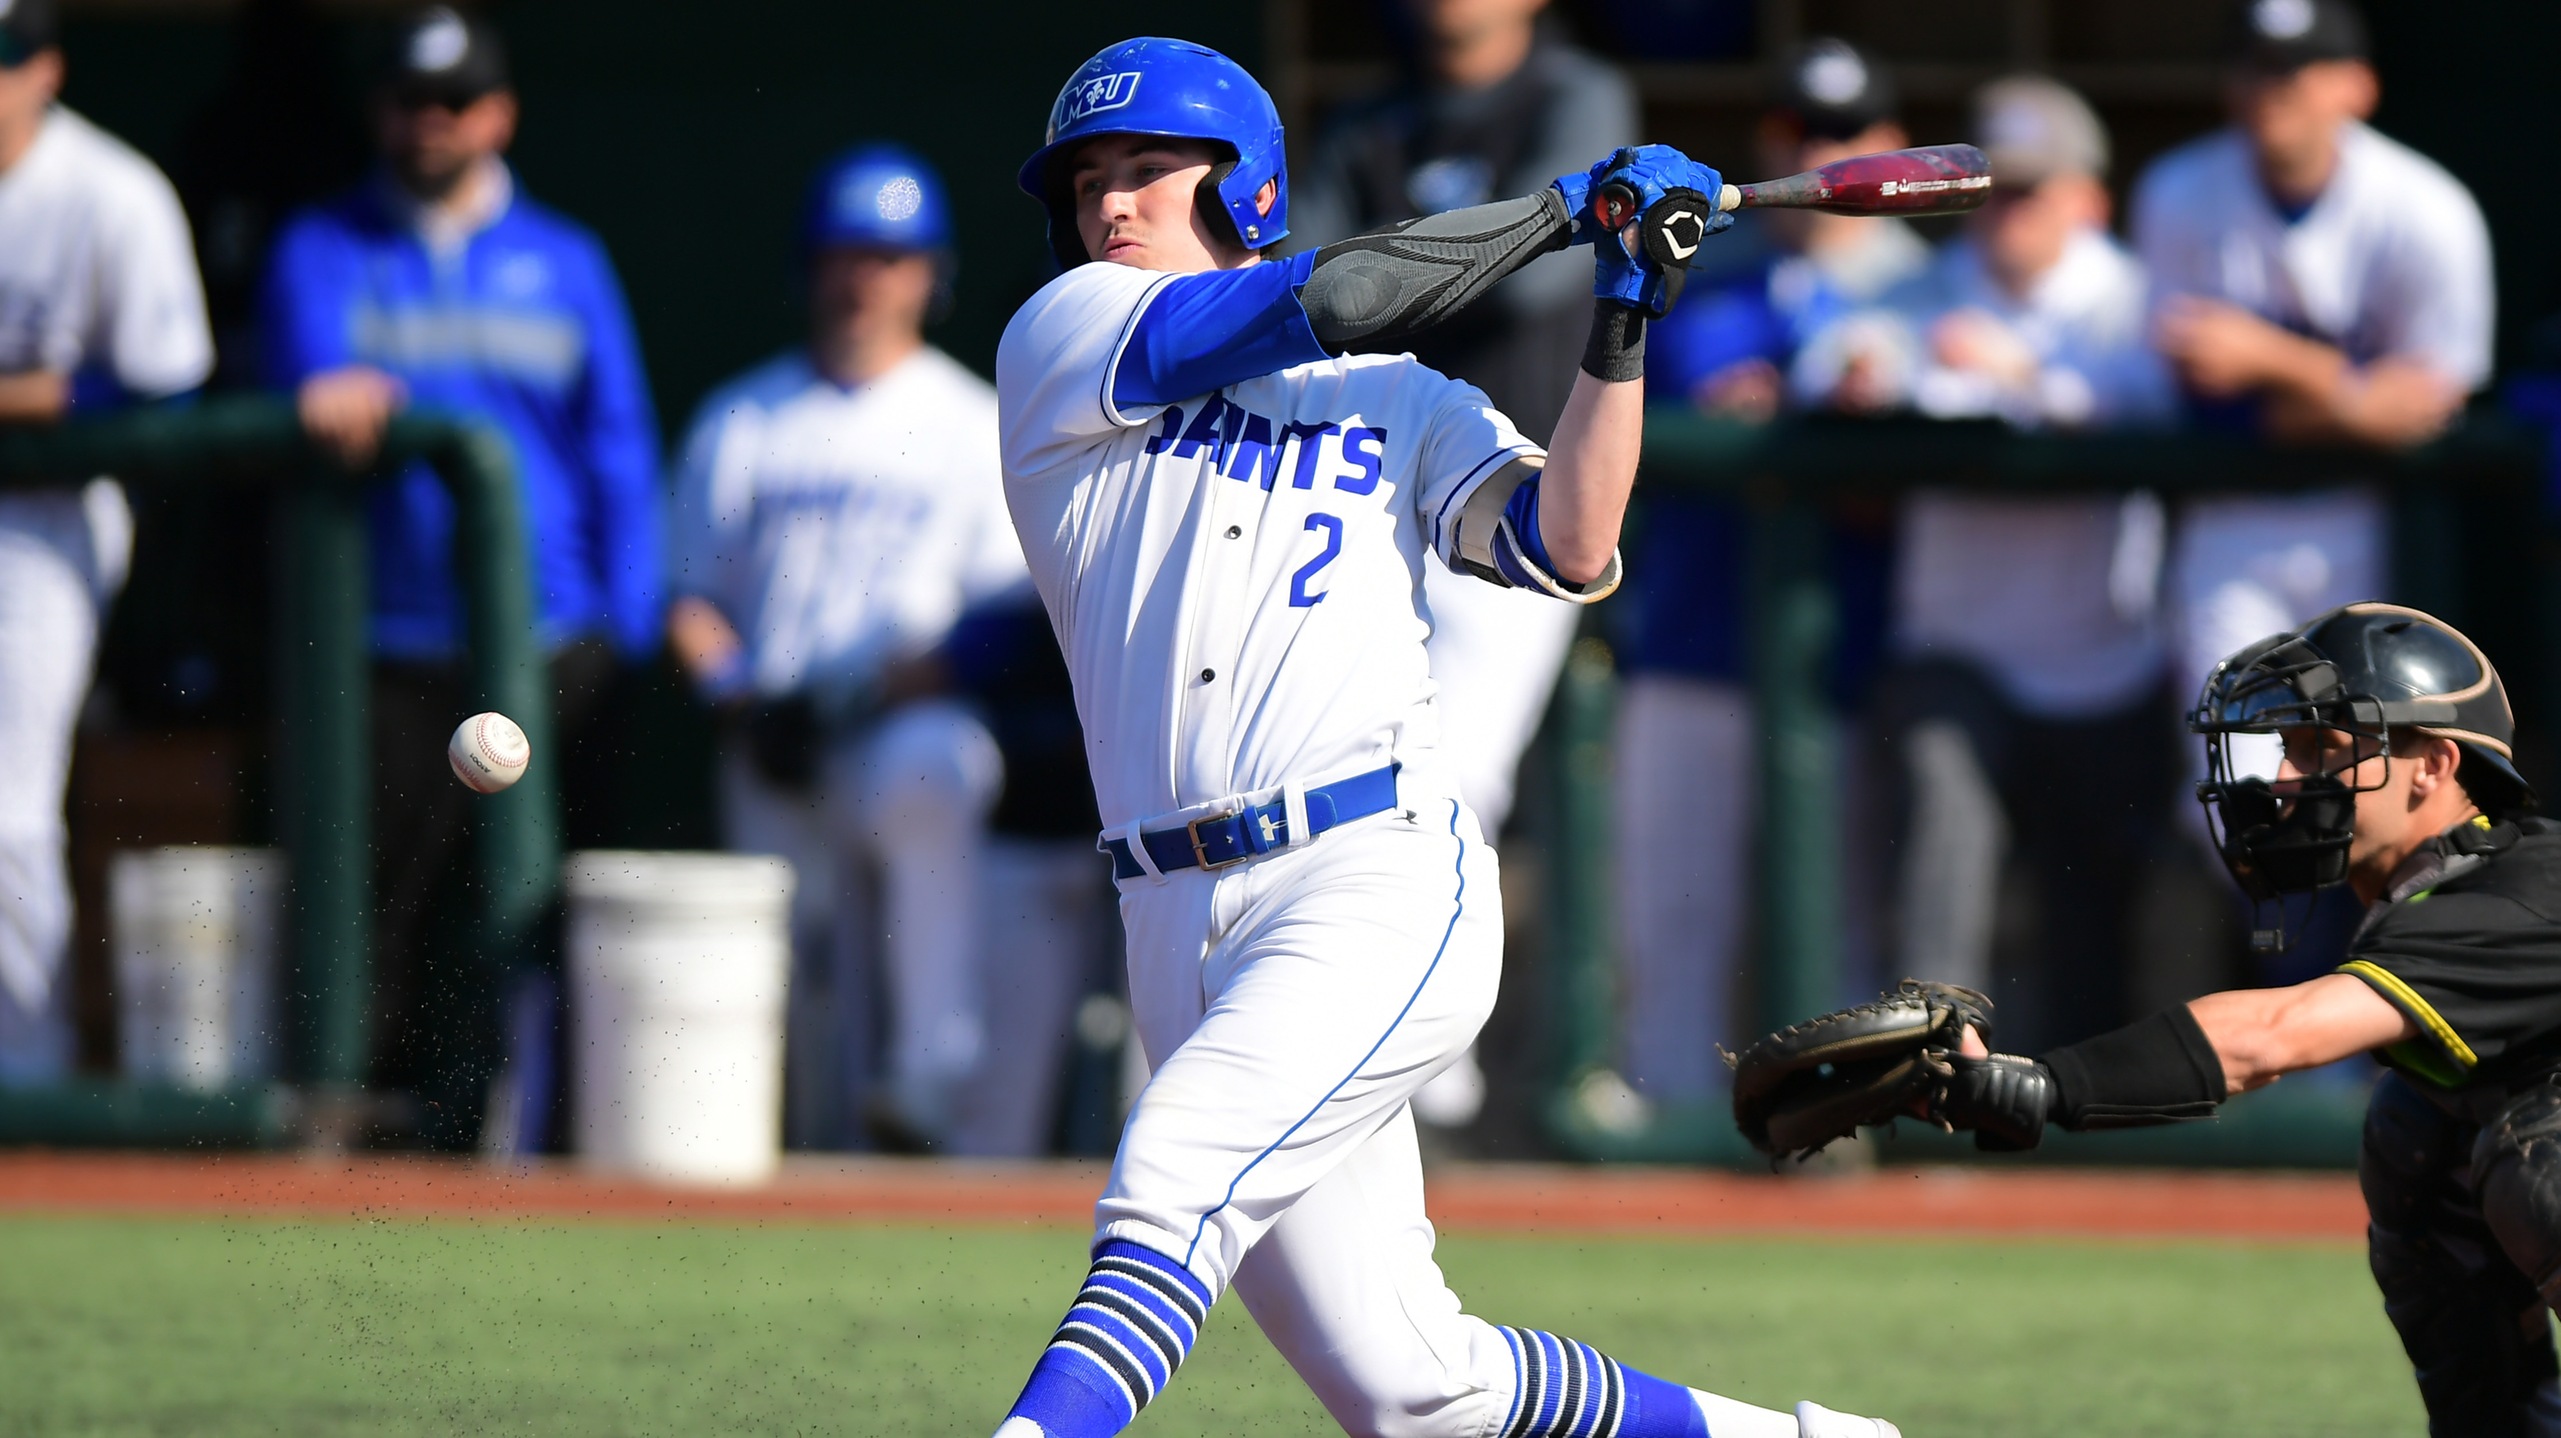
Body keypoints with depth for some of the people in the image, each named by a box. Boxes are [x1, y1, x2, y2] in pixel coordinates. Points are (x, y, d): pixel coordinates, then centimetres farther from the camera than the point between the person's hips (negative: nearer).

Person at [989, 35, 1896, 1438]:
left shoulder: (1401, 401, 15)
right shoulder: (1061, 339, 10)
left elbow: (1570, 548, -1)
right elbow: (1327, 302, -3)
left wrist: (1622, 308, -5)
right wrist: (1568, 204, 4)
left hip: (1383, 886, -2)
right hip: (1181, 925, 2)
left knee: (1170, 1181, -28)